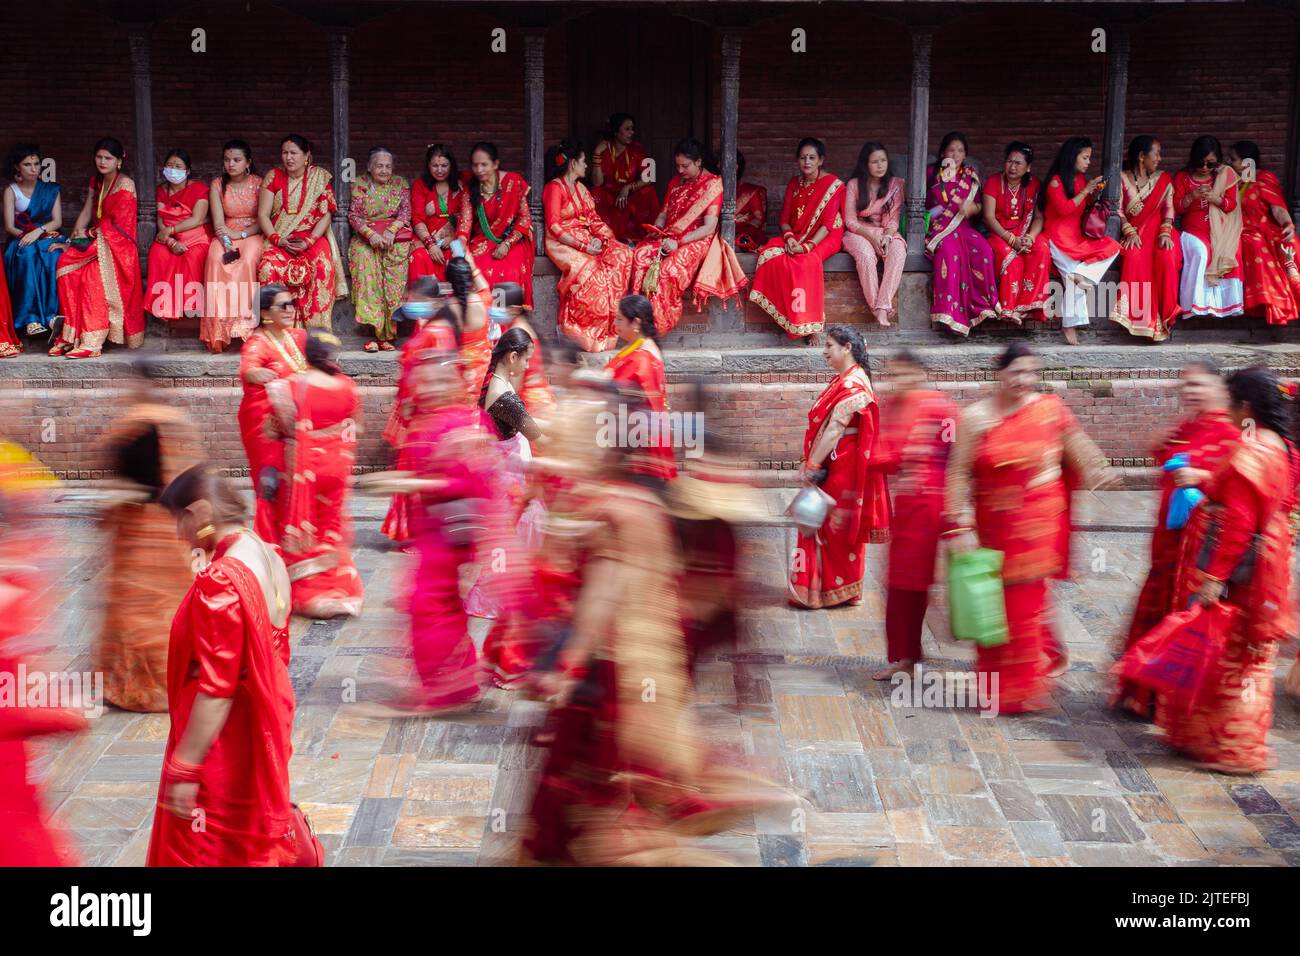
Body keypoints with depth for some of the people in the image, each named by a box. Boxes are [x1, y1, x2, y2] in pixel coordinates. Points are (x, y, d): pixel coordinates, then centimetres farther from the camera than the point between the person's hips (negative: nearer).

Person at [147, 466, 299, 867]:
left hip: (223, 742, -8)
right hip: (264, 724, 9)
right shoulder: (268, 558, 1)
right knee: (259, 827, 23)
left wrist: (184, 768, -20)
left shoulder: (219, 582, -27)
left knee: (204, 847, 7)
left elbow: (216, 689, -26)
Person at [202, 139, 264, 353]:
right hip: (225, 236, 1)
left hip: (252, 235, -1)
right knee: (216, 260, -31)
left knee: (248, 260, -35)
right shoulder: (217, 185, 5)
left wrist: (241, 234, -16)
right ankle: (220, 329, -35)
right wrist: (227, 245, -20)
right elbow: (218, 223, -3)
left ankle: (244, 323, -33)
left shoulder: (258, 183, 1)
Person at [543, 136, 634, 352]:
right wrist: (582, 246, -19)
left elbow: (593, 219, 14)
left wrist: (598, 238, -8)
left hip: (587, 241, 8)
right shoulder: (555, 188, -5)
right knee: (590, 270, -33)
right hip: (563, 245, -8)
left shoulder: (580, 188, 20)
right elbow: (555, 227, -13)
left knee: (622, 254, -17)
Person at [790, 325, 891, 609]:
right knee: (830, 528, 12)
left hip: (841, 468, -9)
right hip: (832, 466, 9)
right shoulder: (843, 381, 13)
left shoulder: (853, 385, -18)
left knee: (837, 529, 1)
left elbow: (834, 430, -21)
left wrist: (812, 466, -19)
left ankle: (842, 591, 11)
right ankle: (828, 588, 18)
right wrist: (812, 463, 11)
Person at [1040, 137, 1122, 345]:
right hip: (1059, 238, -7)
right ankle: (1070, 324, -20)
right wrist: (1085, 190, -15)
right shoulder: (1055, 181, -6)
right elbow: (1064, 209, -17)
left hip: (1078, 236, 7)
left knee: (1112, 247, -17)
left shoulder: (1081, 179, 14)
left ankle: (1081, 275, -28)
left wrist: (1095, 195, 5)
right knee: (1072, 275, -25)